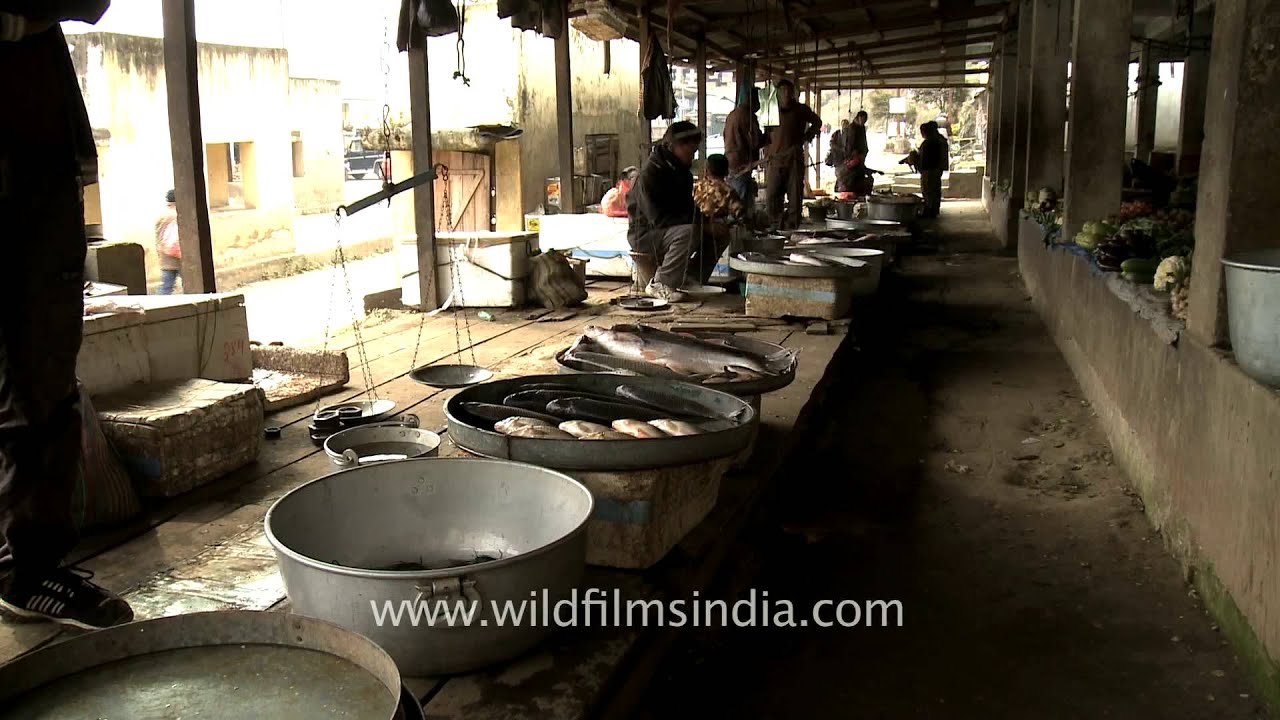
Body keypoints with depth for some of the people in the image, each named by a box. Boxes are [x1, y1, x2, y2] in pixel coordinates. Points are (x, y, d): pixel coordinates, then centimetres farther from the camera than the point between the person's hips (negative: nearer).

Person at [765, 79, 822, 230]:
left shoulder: (801, 109, 8)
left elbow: (817, 122, 24)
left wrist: (806, 137, 10)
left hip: (795, 157, 0)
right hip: (776, 157, 0)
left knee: (795, 194, -2)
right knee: (772, 194, -6)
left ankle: (791, 227, 3)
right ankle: (775, 227, 4)